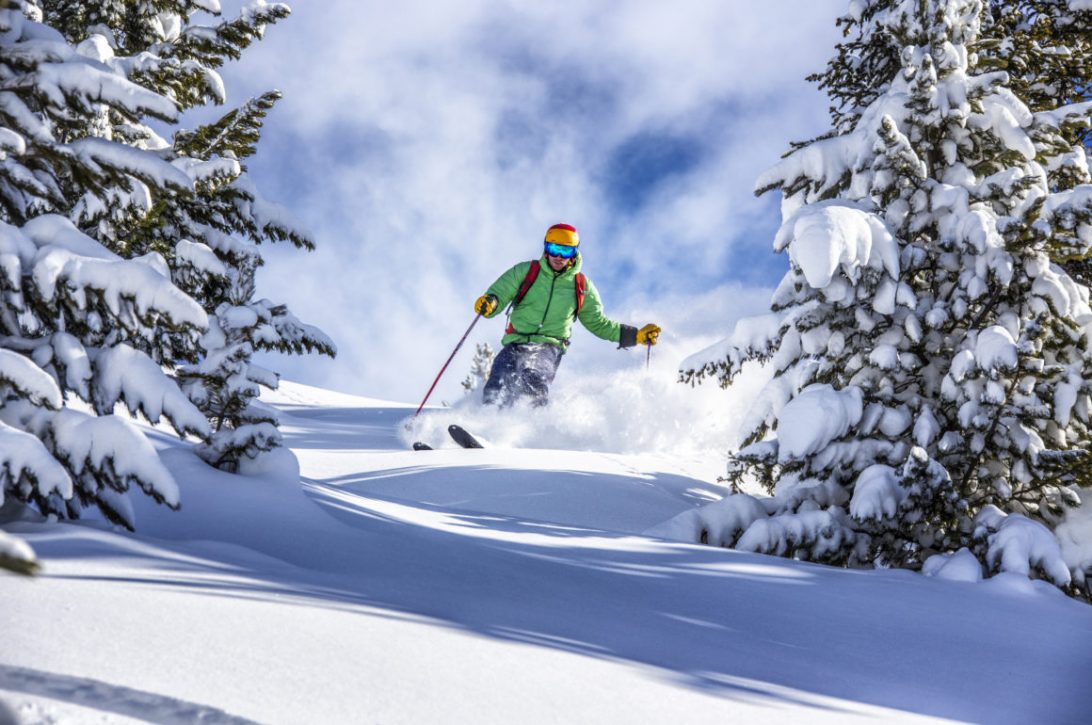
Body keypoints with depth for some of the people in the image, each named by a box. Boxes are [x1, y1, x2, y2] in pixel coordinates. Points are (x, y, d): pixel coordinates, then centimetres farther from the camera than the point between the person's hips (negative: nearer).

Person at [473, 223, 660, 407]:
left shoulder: (582, 286, 11)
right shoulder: (525, 272, 7)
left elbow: (597, 323, 22)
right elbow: (498, 296, 4)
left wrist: (635, 336, 14)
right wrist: (489, 303, -22)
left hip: (549, 348, -1)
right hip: (516, 344, 1)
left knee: (534, 382, -33)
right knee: (495, 393, -21)